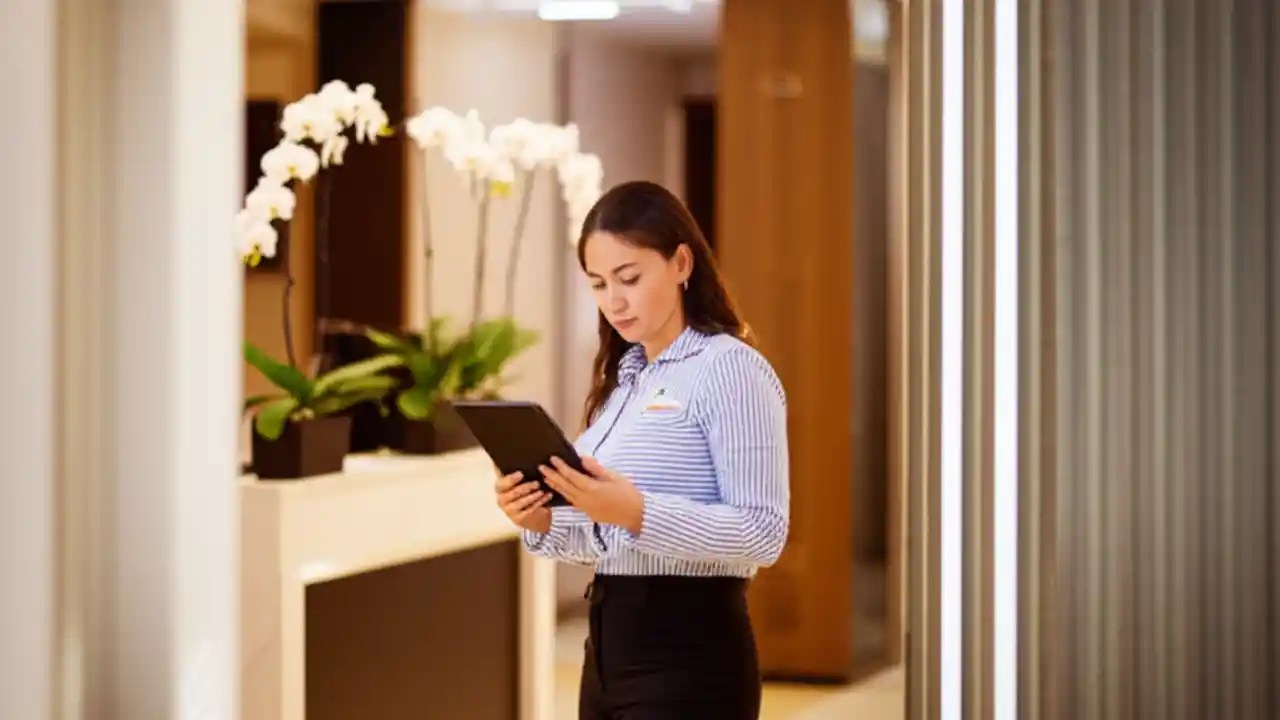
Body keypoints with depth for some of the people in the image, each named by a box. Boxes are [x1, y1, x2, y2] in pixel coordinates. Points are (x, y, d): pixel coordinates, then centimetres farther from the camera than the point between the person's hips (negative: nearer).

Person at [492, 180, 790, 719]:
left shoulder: (729, 369, -10)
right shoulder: (623, 378, 15)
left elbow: (763, 533, -17)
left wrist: (638, 513, -28)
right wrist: (542, 523, -2)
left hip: (689, 655, -8)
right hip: (609, 648, 8)